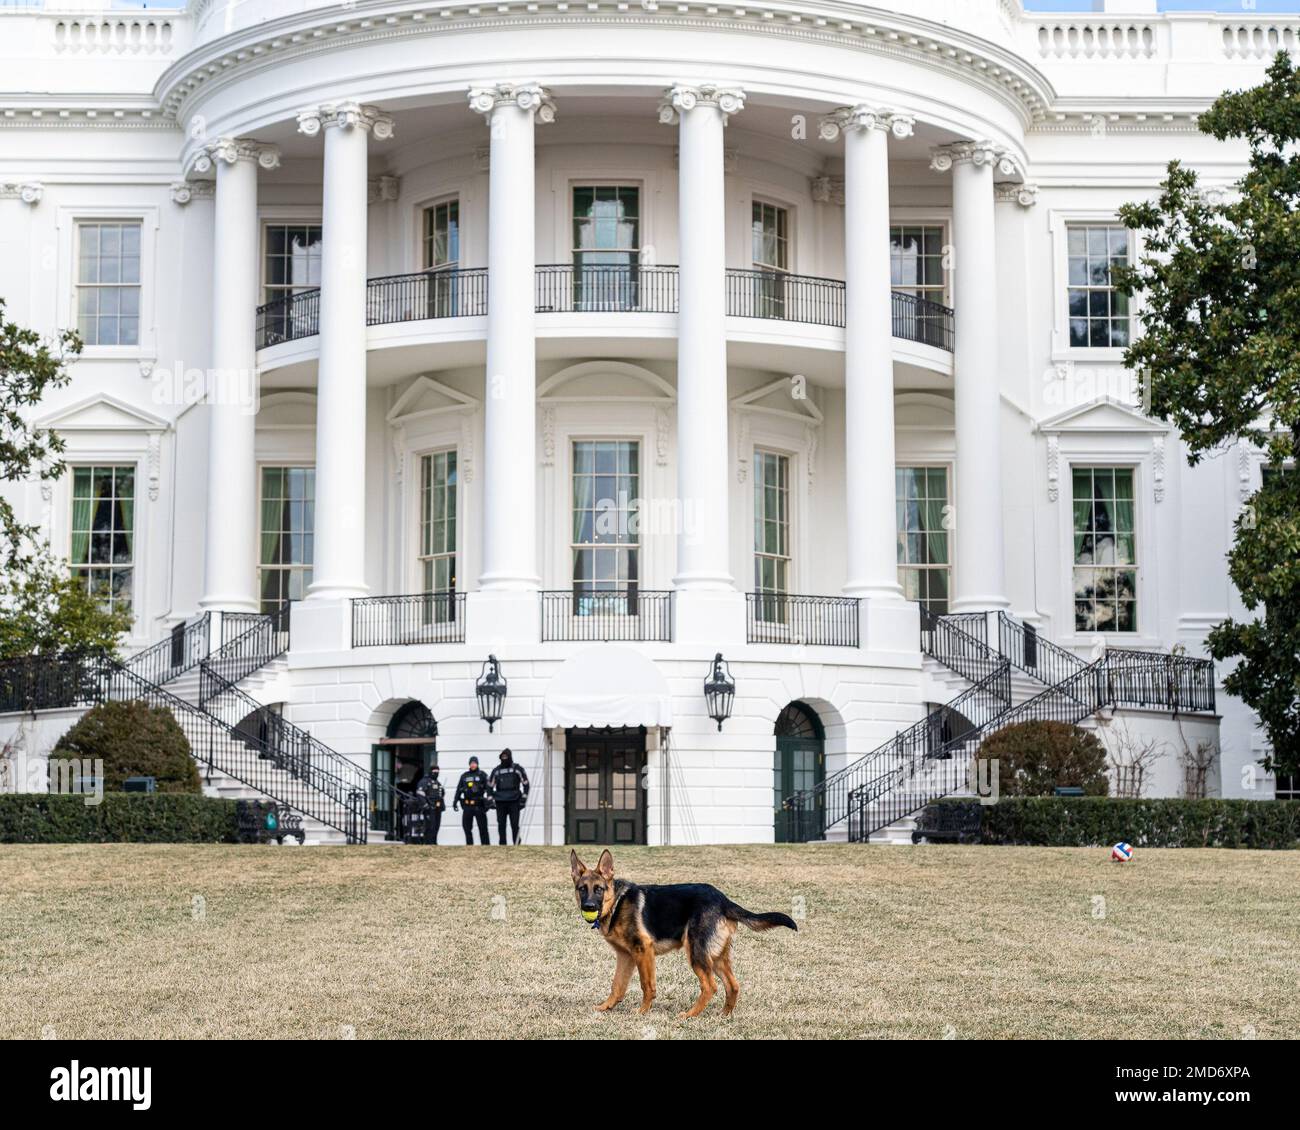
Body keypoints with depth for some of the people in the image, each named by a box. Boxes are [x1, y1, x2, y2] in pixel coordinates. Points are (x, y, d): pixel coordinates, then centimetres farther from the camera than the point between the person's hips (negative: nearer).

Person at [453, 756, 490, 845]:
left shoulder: (482, 775, 3)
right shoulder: (464, 776, 14)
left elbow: (488, 788, -4)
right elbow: (459, 789, 16)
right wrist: (455, 801, 9)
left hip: (479, 806, -4)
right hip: (467, 806, 4)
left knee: (482, 828, -2)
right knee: (467, 827, 3)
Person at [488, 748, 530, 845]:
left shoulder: (517, 769, 4)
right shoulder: (496, 770, 13)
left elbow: (525, 784, 5)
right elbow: (490, 785, 19)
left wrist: (523, 798, -2)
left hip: (514, 802, -3)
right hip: (500, 802, 3)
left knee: (515, 825, -6)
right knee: (501, 825, 2)